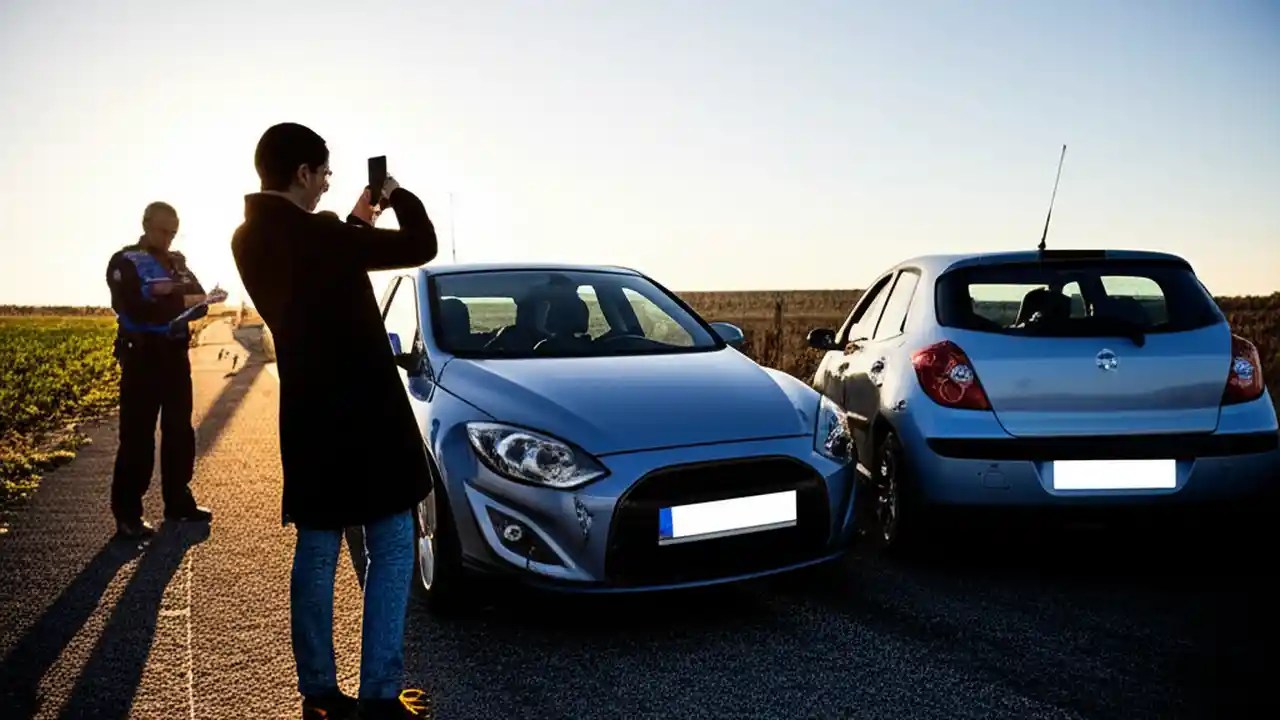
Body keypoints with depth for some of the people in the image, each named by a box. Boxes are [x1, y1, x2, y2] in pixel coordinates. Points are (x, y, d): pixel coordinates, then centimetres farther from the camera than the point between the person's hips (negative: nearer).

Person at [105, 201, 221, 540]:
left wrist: (171, 292, -15)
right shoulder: (125, 262, -6)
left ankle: (178, 501, 22)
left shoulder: (177, 262, 13)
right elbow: (135, 309, -20)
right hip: (142, 357, -6)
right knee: (137, 436, -5)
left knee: (180, 431, 11)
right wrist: (181, 300, -19)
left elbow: (198, 300, 4)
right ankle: (127, 514, 0)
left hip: (176, 356, 6)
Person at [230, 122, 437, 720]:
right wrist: (398, 195, 5)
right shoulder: (312, 235, -19)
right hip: (360, 412, -8)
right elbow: (420, 246, -13)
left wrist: (355, 223, 19)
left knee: (316, 552, 14)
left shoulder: (250, 239, 6)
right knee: (390, 550, 2)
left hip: (309, 412, 8)